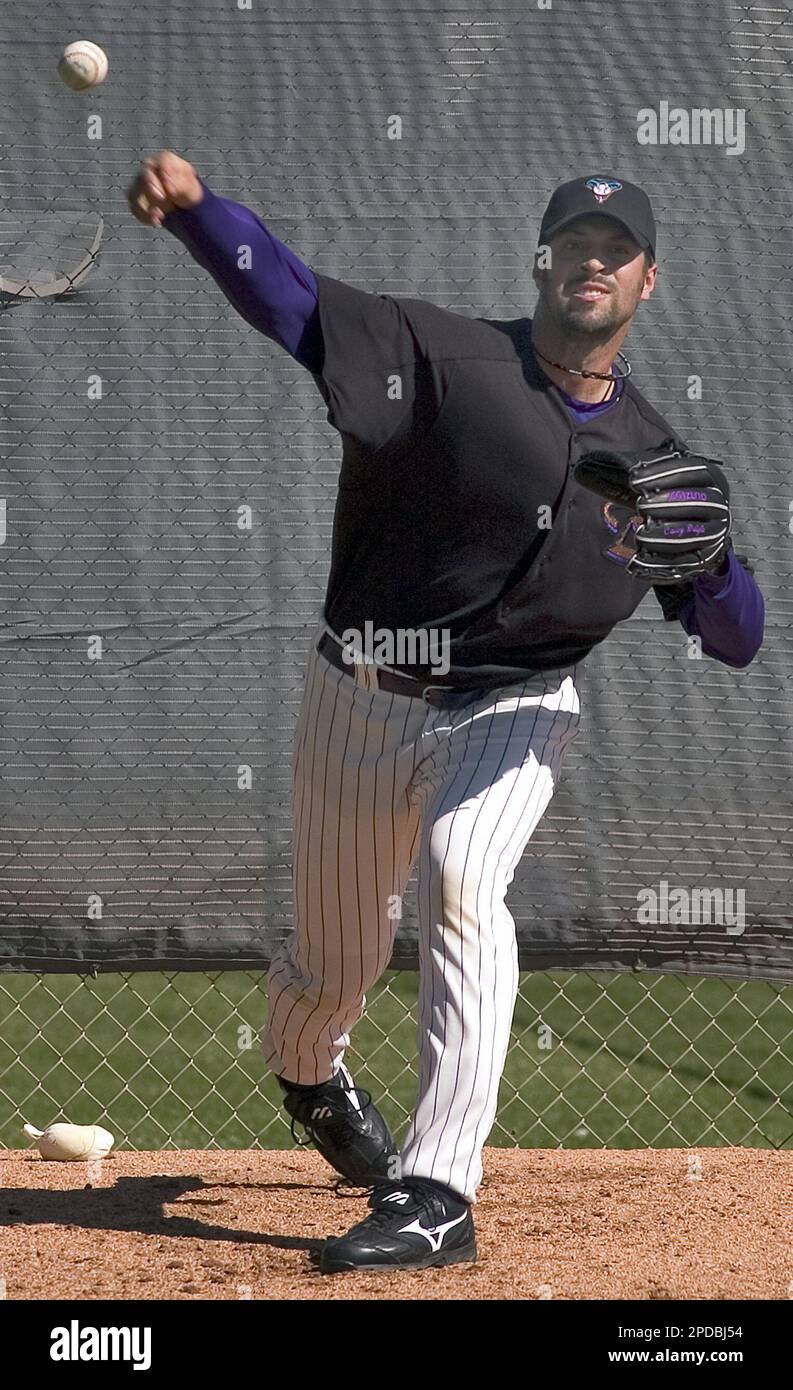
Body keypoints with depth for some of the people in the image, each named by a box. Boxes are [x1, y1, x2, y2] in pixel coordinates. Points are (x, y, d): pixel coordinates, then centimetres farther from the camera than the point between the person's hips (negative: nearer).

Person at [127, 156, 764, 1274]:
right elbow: (285, 293, -25)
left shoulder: (653, 456, 1)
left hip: (510, 710, 0)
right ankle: (306, 1074, 53)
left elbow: (736, 639, 3)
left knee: (462, 884, -29)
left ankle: (437, 1199, -32)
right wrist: (194, 206, -45)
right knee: (336, 962, 13)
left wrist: (710, 560, -20)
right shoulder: (450, 357, -10)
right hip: (359, 704, 0)